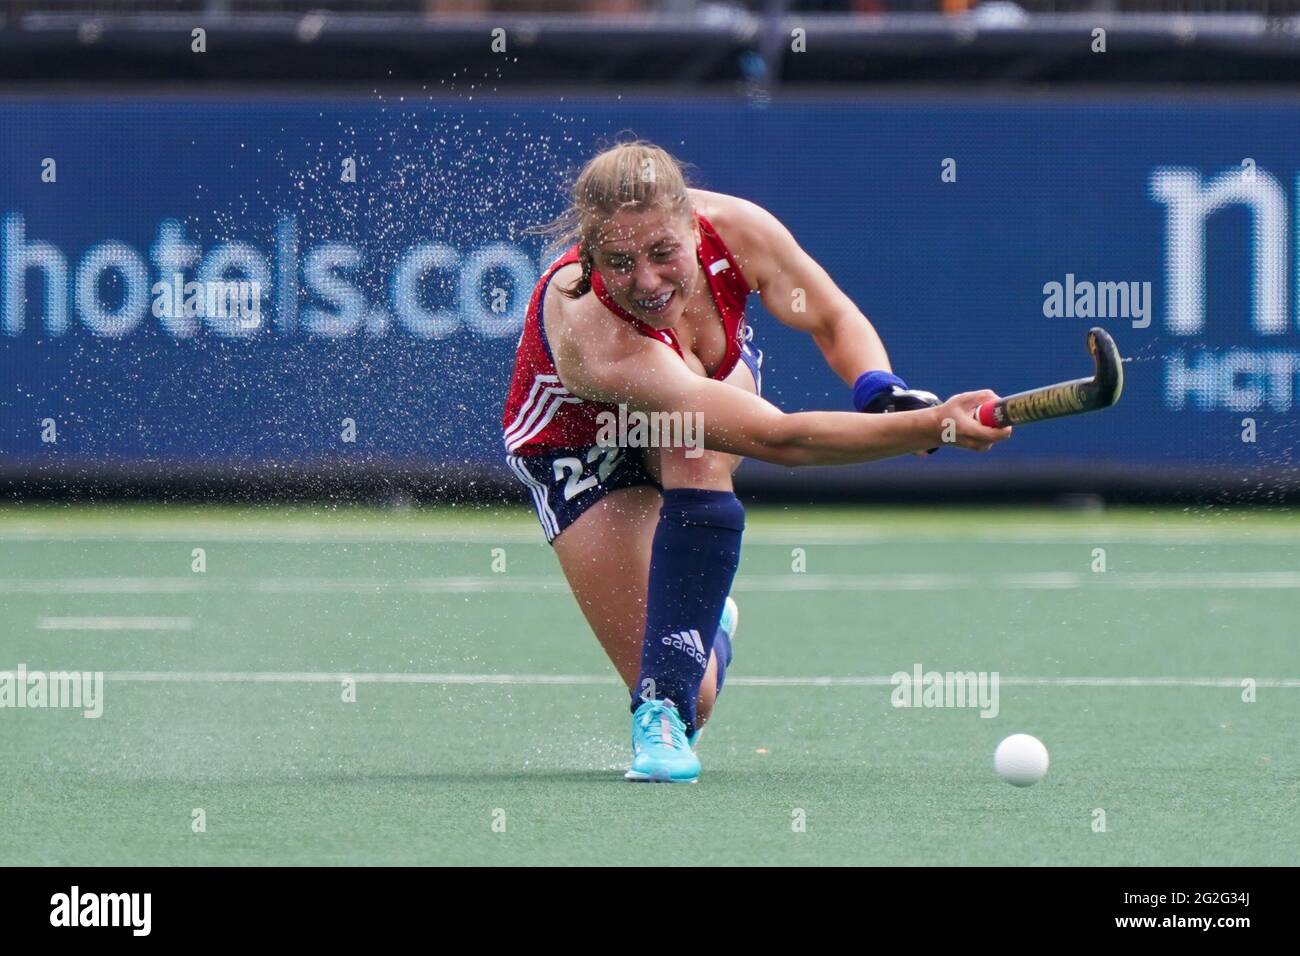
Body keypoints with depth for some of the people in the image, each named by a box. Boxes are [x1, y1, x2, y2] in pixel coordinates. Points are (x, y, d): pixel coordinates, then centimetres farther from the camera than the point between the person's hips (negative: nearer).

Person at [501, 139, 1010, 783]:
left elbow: (833, 321, -9)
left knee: (696, 452, -36)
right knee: (695, 699, -11)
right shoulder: (596, 337, -45)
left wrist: (885, 396, -31)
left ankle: (665, 711, -28)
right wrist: (934, 426, -58)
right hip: (576, 446, -4)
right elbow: (779, 439, -51)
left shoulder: (737, 230, -31)